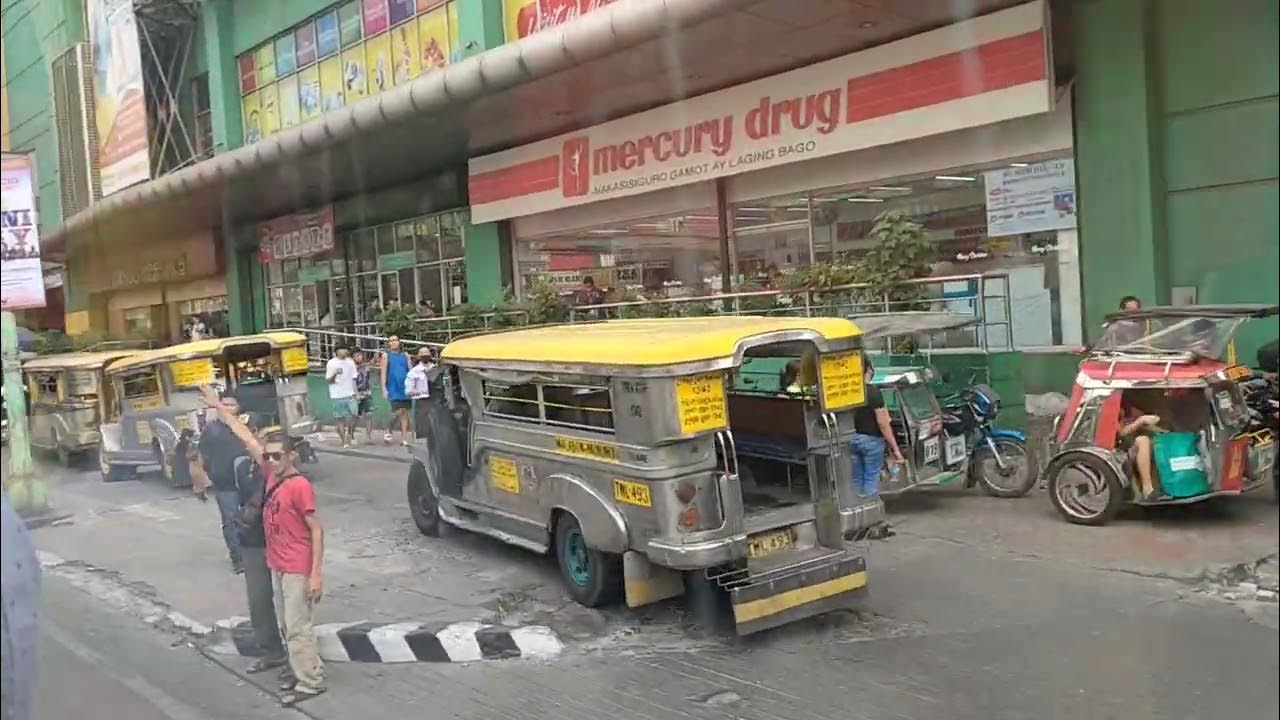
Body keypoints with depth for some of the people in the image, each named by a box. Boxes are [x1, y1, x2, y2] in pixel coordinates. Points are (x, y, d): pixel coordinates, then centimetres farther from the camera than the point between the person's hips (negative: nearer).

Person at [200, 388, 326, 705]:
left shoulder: (300, 486, -18)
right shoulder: (271, 475, 1)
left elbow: (316, 531, -16)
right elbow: (247, 437, 9)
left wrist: (316, 574, -19)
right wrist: (218, 406, 13)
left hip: (298, 569, -8)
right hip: (277, 566, 8)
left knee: (297, 628, -3)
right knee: (286, 626, 14)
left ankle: (311, 682, 5)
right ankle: (300, 671, 26)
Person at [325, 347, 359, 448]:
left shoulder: (350, 362, 8)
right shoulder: (331, 363, -3)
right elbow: (328, 380, -4)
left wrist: (355, 393, 6)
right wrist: (335, 374, -23)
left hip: (350, 395, 3)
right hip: (337, 396, -3)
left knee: (353, 415, -10)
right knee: (340, 419, 2)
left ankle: (350, 435, 12)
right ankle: (344, 441, 10)